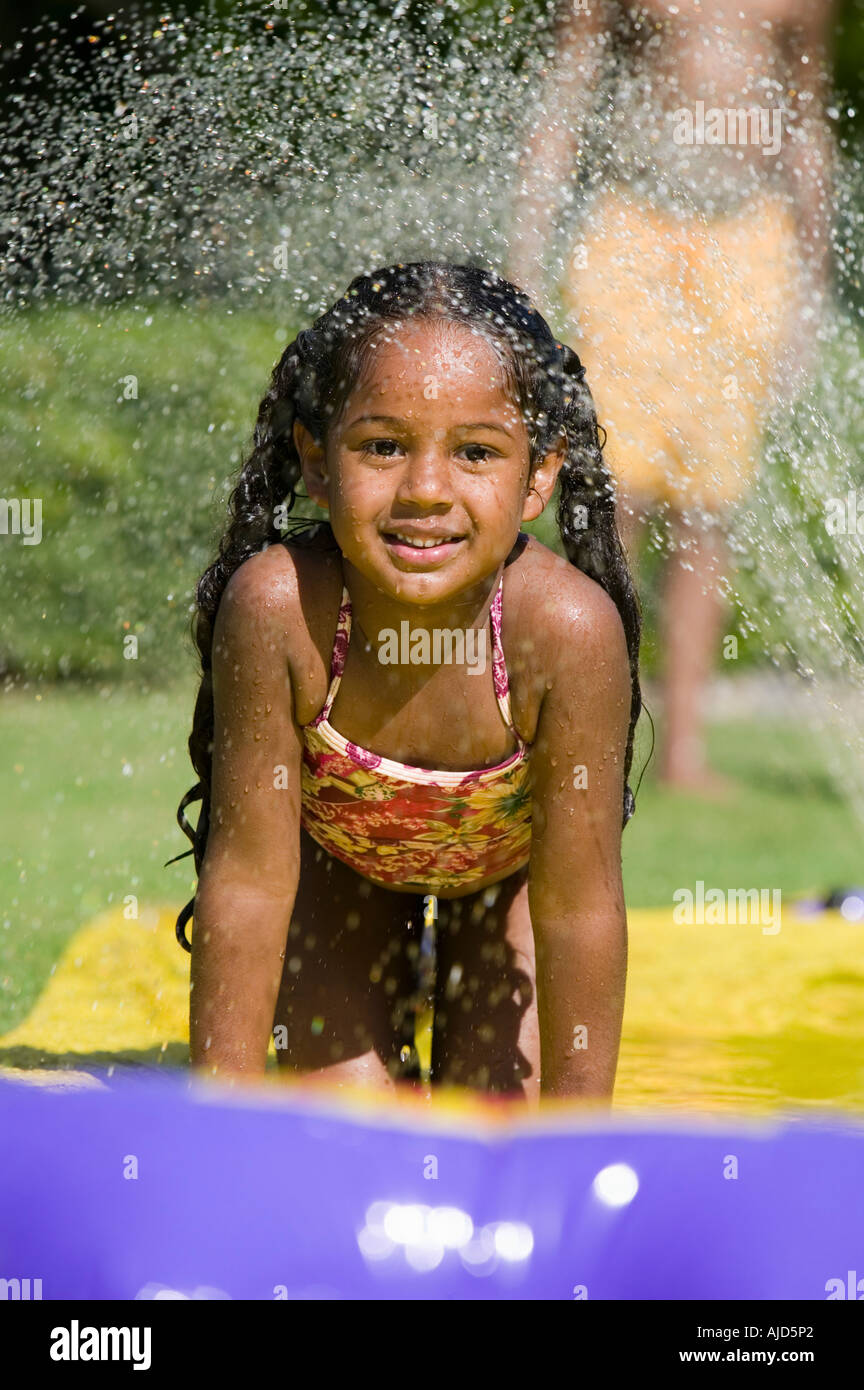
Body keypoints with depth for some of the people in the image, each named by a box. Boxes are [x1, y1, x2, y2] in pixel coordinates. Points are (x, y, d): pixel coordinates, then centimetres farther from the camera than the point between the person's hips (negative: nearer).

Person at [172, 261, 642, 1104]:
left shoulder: (569, 627, -42)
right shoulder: (276, 605, -41)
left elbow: (578, 909, -32)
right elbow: (247, 882, -31)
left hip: (512, 853, 0)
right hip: (338, 851, 0)